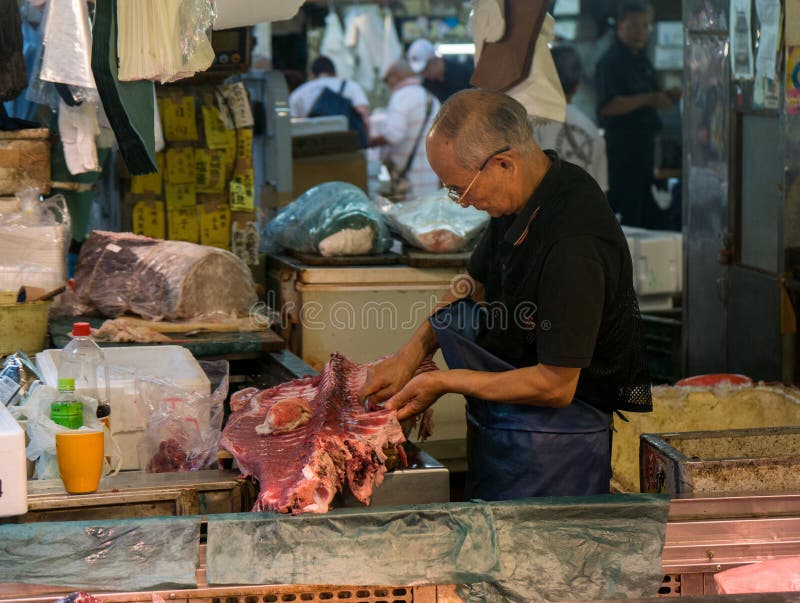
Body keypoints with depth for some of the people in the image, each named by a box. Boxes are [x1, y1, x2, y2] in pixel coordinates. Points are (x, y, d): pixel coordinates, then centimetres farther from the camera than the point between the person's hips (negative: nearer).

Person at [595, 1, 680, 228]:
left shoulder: (642, 59, 16)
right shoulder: (610, 61, -12)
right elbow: (607, 106, -23)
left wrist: (667, 96, 5)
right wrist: (649, 99, -26)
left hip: (644, 141, 9)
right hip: (621, 143, -9)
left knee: (649, 214, 11)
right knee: (625, 212, -9)